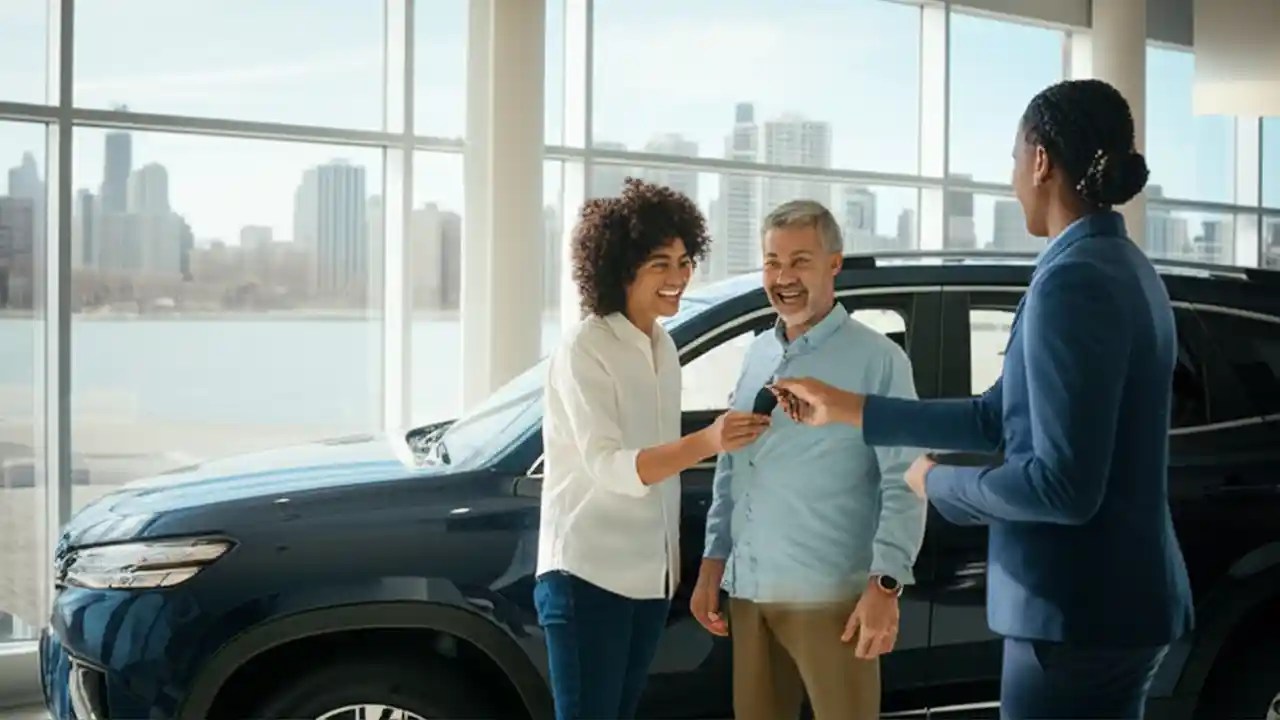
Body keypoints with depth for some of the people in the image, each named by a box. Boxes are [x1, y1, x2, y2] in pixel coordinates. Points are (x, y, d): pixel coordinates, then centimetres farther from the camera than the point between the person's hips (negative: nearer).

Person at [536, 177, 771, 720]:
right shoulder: (584, 348, -14)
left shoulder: (662, 347, 10)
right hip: (588, 573, -7)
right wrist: (706, 443, -37)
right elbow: (607, 466, -24)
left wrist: (673, 560, 14)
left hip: (648, 575, 8)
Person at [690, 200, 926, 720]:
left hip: (830, 595, -6)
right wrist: (713, 562, 14)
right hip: (750, 591, 6)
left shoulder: (877, 359, -6)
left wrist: (885, 585, -17)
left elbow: (903, 484, -10)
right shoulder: (757, 355, 13)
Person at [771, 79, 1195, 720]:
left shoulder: (1073, 280, -20)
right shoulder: (1121, 266, 11)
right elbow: (998, 419, 14)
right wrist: (850, 409, 17)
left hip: (1078, 610, -9)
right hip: (1115, 597, 9)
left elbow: (1064, 485, -24)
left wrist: (939, 483, -7)